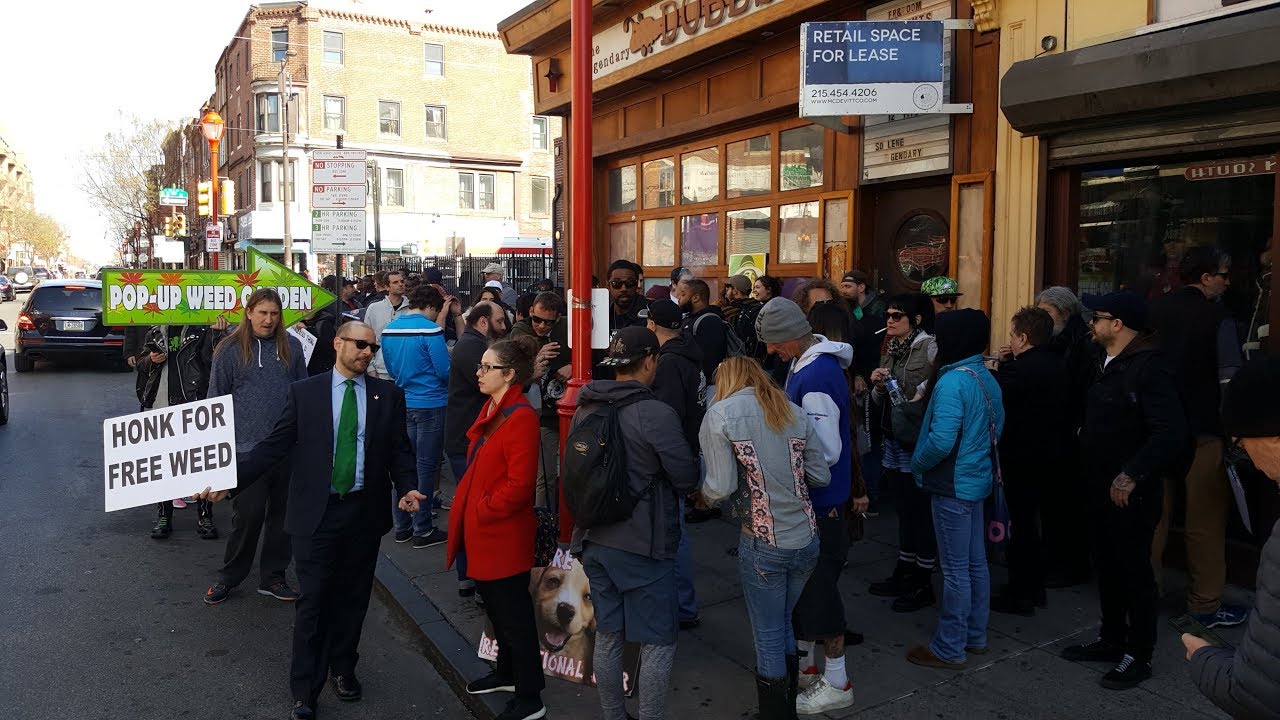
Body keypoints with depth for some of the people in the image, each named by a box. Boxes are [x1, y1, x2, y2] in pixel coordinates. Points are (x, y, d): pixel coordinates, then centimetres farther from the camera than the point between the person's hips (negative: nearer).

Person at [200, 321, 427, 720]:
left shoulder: (389, 395, 3)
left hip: (365, 512, 2)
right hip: (318, 512, -2)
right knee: (314, 602, 3)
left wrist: (406, 488, -12)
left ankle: (342, 669, 35)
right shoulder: (303, 392, -1)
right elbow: (273, 447, -5)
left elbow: (400, 449, 4)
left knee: (352, 599, 14)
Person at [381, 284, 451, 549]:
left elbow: (391, 368, 14)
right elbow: (444, 371, -16)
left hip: (403, 404, 6)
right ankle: (422, 530, 8)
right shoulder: (430, 330, -16)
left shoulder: (389, 330, 5)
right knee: (425, 467, 2)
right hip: (430, 405, -6)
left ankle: (402, 526, 22)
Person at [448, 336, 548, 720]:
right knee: (496, 607, 23)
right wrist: (467, 508, 10)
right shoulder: (492, 409, 9)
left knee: (513, 613, 3)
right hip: (482, 530, 9)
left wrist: (482, 511, -14)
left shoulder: (521, 417, -21)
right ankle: (507, 673, 41)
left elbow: (519, 485, -24)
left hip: (503, 534, -9)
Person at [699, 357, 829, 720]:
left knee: (768, 637, 10)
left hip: (762, 544, -5)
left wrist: (704, 492, 8)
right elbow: (822, 476, 7)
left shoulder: (720, 414, -7)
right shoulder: (795, 412, 5)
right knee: (783, 625, 23)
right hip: (806, 540, 5)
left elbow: (721, 487, -13)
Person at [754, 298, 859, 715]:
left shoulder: (816, 378, -26)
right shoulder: (804, 362, 5)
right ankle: (804, 663, 36)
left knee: (818, 585, 3)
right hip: (807, 496, 10)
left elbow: (827, 452, -26)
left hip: (821, 501, -10)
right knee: (804, 579, 20)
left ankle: (836, 683, 19)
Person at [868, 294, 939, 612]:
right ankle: (904, 573, 32)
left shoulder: (929, 347, -13)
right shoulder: (891, 351, 11)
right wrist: (878, 386, -4)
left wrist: (923, 393, -22)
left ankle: (924, 584, 16)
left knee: (921, 511, 3)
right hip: (893, 442, 8)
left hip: (917, 442, -8)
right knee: (904, 510, 18)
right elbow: (879, 404, 14)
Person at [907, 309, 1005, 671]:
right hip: (977, 479, 9)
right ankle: (975, 636, 30)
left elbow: (941, 441, -28)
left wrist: (918, 464, -11)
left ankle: (949, 648, 11)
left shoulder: (952, 382, -22)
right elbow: (997, 426, 17)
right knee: (976, 563, 17)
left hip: (953, 485, -9)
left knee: (955, 570, 0)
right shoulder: (987, 378, 7)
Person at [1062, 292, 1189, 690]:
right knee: (1106, 565, 18)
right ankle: (1111, 639, 32)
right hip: (1100, 486, 9)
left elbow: (1172, 433, -27)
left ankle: (1138, 655, 17)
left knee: (1134, 570, 3)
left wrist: (1131, 476, -26)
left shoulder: (1149, 368, -18)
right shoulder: (1108, 365, 10)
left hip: (1129, 492, -9)